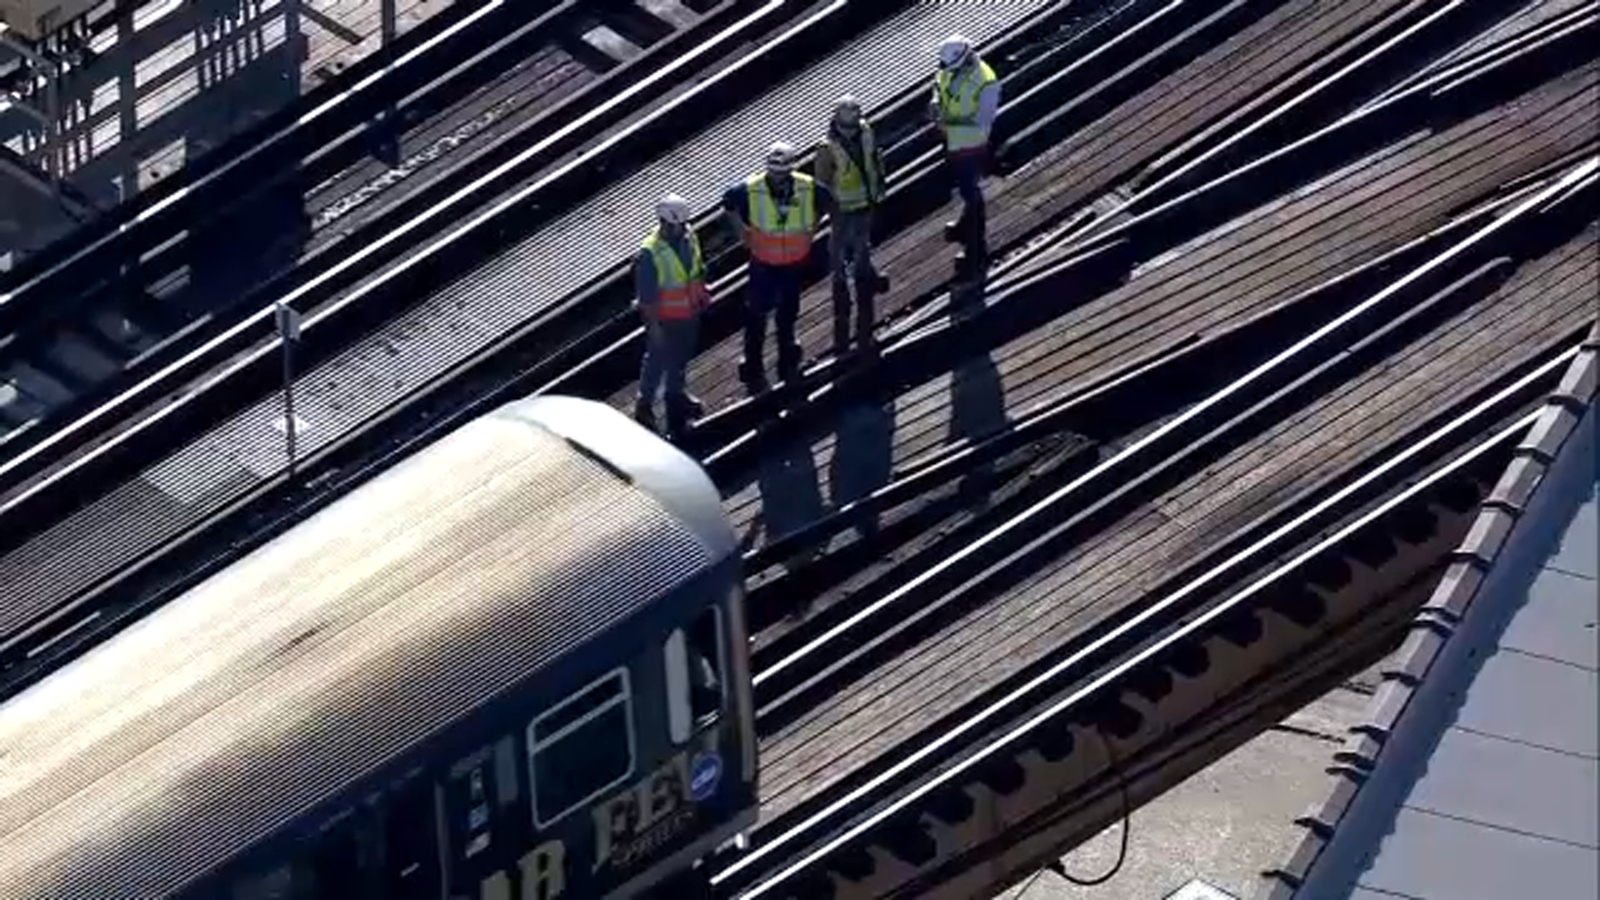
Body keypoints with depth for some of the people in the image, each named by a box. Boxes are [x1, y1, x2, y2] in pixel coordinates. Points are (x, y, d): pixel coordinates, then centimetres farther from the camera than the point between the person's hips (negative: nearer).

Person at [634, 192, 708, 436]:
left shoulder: (688, 236, -11)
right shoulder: (650, 254, -32)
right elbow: (647, 297, -25)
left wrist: (702, 293, 17)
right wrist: (654, 326, -21)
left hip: (689, 313, 7)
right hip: (665, 319, -7)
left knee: (682, 356, 27)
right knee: (658, 361, 11)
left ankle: (676, 393, 50)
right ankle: (645, 405, 31)